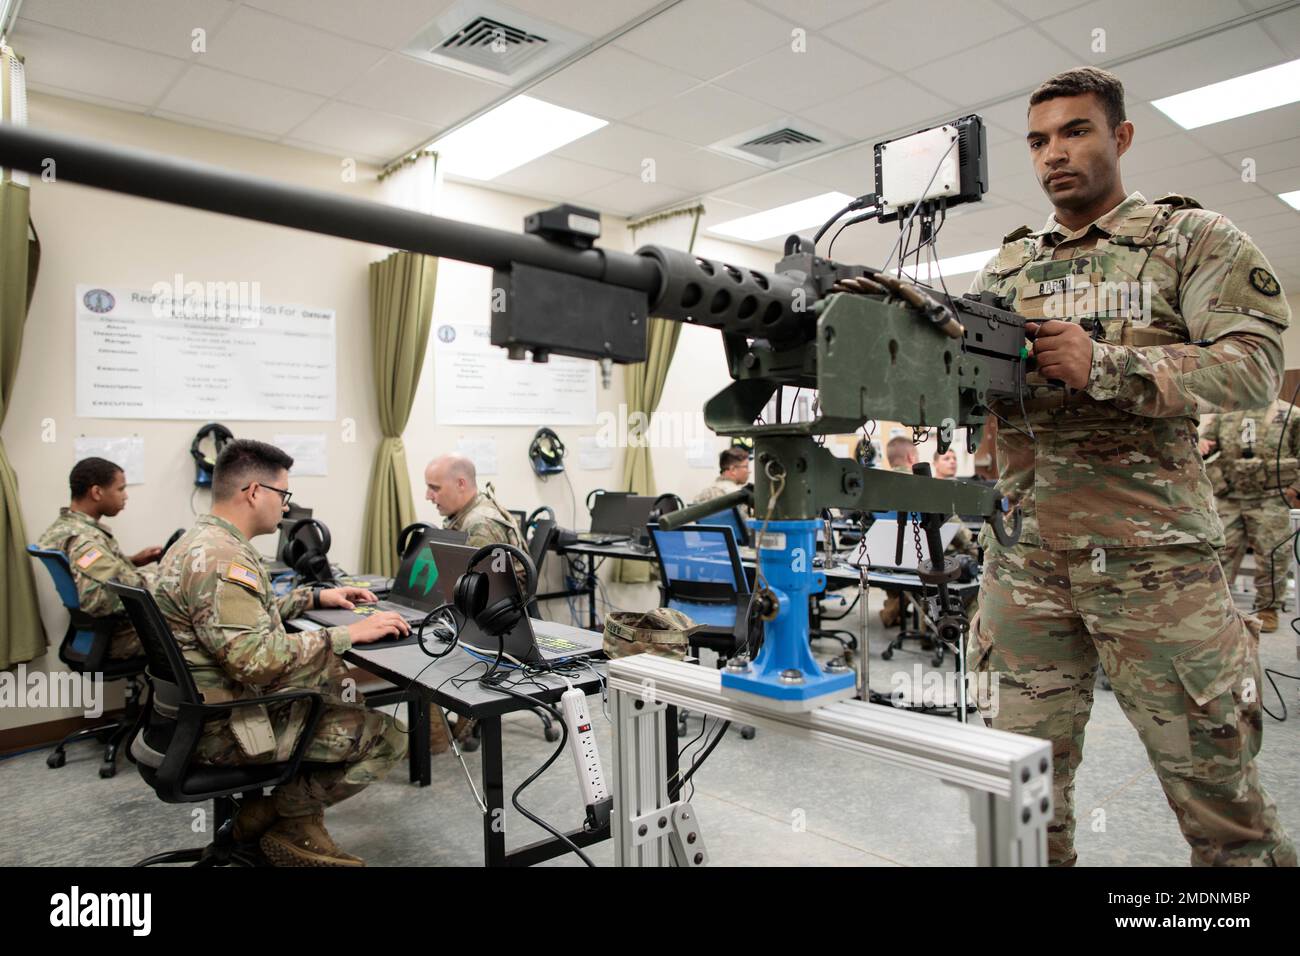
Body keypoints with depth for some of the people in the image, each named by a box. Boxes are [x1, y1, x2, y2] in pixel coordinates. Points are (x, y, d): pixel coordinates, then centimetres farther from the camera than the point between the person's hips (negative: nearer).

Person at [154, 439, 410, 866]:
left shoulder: (205, 541, 9)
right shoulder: (220, 559, -26)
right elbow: (260, 659, -34)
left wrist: (316, 597, 18)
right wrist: (348, 634, -26)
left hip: (211, 704, 11)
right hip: (225, 726, -11)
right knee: (387, 736, -12)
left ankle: (299, 824, 15)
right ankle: (280, 817, 9)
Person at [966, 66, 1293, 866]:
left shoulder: (1192, 238, 5)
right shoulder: (1007, 268, 16)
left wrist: (1105, 365, -18)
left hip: (1153, 559, -3)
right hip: (1024, 561, 4)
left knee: (1217, 782, 6)